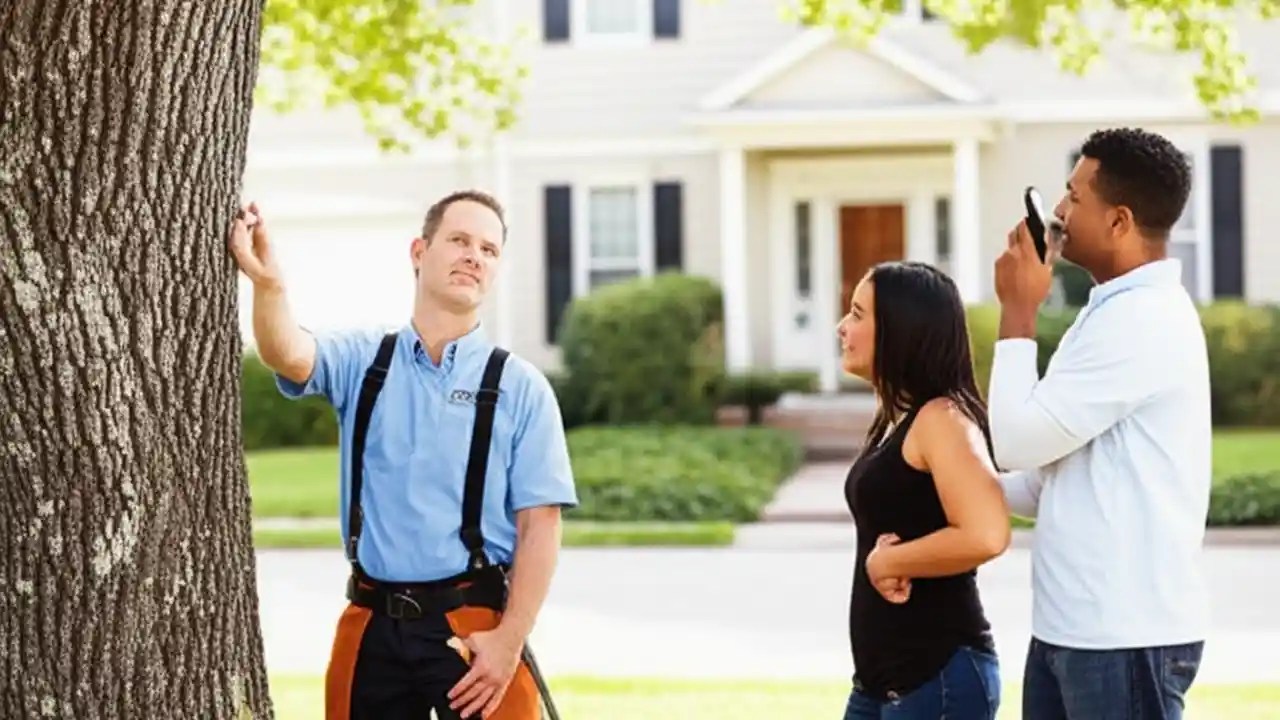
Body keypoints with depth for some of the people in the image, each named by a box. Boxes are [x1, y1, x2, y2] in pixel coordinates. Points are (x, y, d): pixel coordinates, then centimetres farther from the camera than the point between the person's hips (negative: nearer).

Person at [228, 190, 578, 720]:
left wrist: (510, 640, -12)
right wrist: (268, 283, -36)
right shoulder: (362, 361, 6)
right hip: (373, 627, 2)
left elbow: (540, 526, -3)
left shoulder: (518, 386, 0)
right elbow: (289, 357, -15)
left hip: (473, 629, -2)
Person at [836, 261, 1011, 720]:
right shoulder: (897, 422, 15)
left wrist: (887, 563, -13)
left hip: (939, 675, -10)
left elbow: (984, 535, -28)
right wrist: (882, 562, -6)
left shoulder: (941, 418, -14)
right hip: (884, 675, 10)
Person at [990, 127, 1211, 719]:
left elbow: (1019, 441, -16)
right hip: (1071, 627, 10)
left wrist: (1018, 312, -7)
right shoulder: (1116, 314, 16)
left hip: (1125, 635, -10)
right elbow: (1050, 475, 19)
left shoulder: (1142, 319, -17)